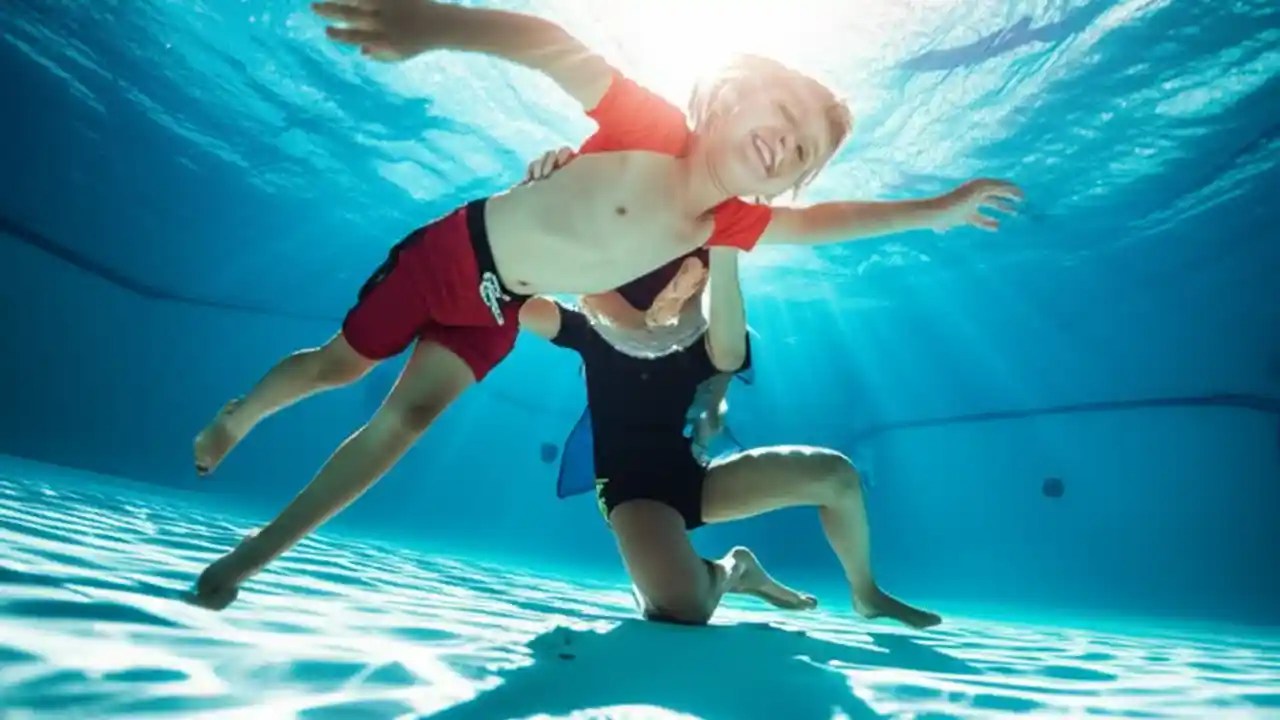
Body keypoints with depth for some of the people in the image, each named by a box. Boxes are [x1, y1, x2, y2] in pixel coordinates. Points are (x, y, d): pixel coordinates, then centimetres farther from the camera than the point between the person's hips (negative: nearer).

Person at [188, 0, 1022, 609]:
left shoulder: (726, 225, -9)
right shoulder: (653, 128, -27)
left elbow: (821, 220, 5)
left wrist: (935, 209, 9)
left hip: (498, 311, 5)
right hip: (453, 251, -4)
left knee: (403, 422, -1)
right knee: (341, 364, 10)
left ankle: (252, 554, 15)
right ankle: (234, 417, 45)